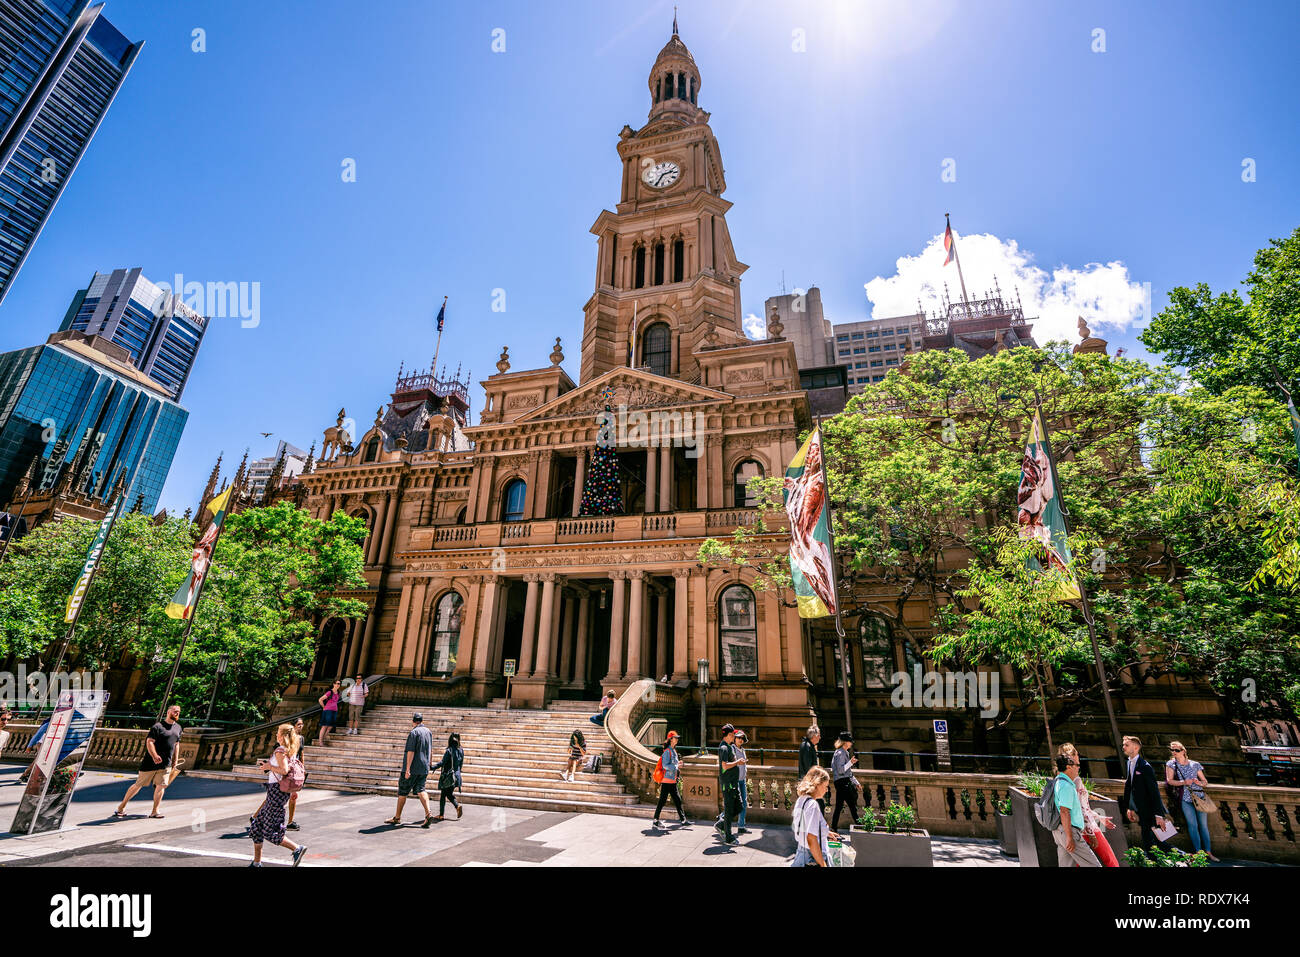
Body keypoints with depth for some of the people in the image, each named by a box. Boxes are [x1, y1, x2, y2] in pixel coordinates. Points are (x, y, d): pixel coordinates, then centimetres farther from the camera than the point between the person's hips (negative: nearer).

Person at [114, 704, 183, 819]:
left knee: (161, 785, -2)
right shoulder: (158, 726, -9)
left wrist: (175, 761, 17)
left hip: (166, 764, 5)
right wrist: (154, 756, -29)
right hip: (151, 762, -5)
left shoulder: (178, 728, 12)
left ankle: (154, 811, 5)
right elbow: (149, 741, -16)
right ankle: (121, 807, 25)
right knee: (139, 784, 5)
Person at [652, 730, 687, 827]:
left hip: (673, 781, 9)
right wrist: (676, 765, -18)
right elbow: (665, 765, -22)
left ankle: (682, 819, 23)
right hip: (666, 780, -9)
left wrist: (678, 763, 5)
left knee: (677, 800, 13)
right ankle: (655, 821, 4)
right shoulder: (667, 751, -15)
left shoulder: (674, 751, 14)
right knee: (662, 801, -4)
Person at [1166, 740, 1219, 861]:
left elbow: (1205, 782, 14)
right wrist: (1183, 782, -17)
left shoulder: (1195, 764, 10)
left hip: (1200, 796, 2)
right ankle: (1199, 852, 1)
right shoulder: (1171, 764, 5)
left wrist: (1199, 782, -8)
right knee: (1193, 825, -5)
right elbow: (1170, 781, -3)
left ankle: (1208, 852, 11)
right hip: (1186, 798, -2)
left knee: (1203, 825, 3)